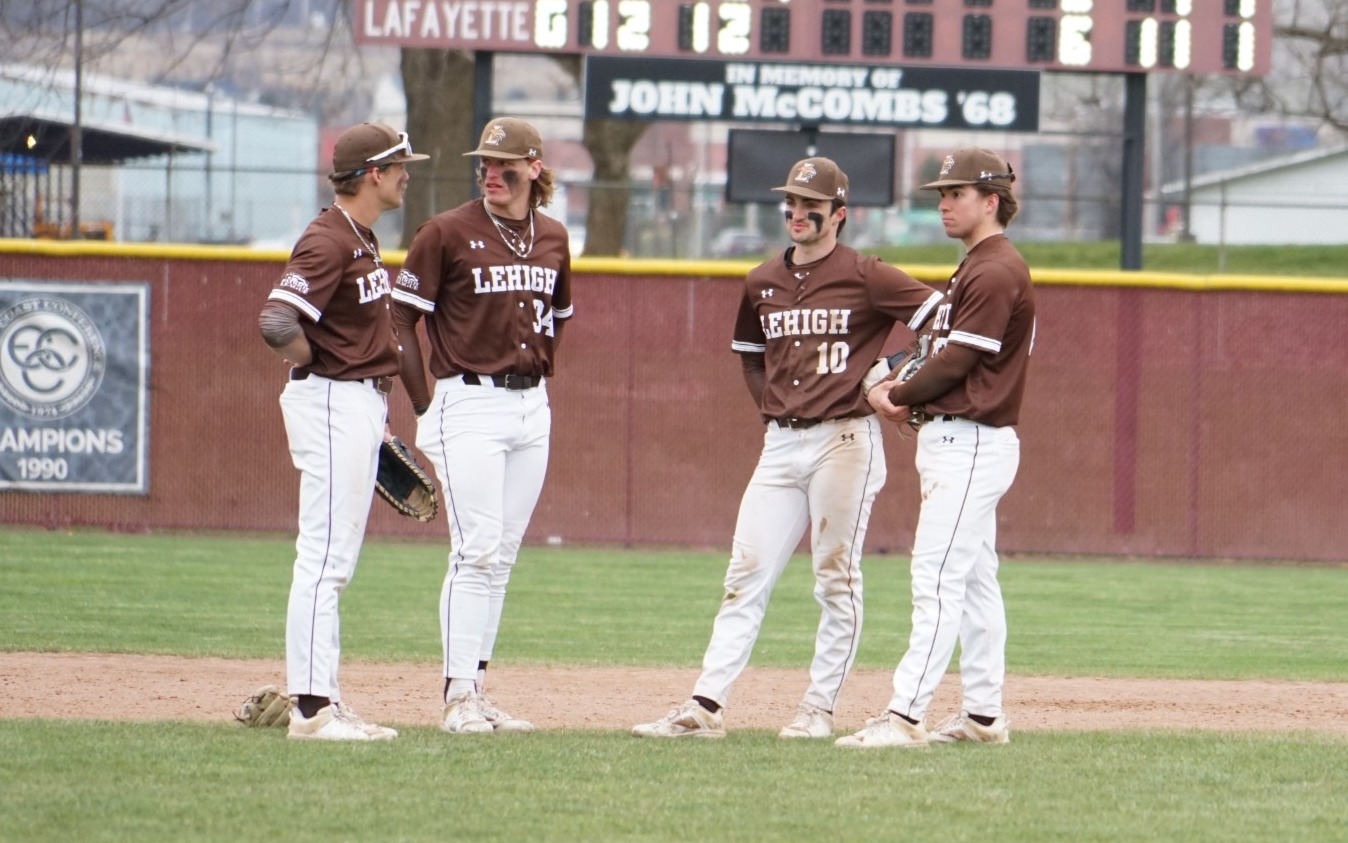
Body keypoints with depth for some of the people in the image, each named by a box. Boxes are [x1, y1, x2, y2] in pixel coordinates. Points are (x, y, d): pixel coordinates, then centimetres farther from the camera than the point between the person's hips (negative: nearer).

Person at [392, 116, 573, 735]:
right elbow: (399, 318, -6)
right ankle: (458, 695, -9)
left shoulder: (553, 238, 10)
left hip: (532, 406, 6)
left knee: (502, 556, 7)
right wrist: (426, 408, -8)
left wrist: (539, 374, 14)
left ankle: (478, 690, 12)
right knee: (477, 552, -11)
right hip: (469, 404, -6)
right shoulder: (449, 233, -7)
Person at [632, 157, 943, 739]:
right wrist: (772, 405, 13)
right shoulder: (763, 283, 12)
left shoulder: (866, 278, -5)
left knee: (836, 581, 0)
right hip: (780, 444, 6)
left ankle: (820, 708, 6)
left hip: (844, 441, -6)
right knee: (745, 576, 0)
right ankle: (706, 707, -4)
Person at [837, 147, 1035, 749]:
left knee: (938, 580, -14)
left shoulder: (996, 273, -15)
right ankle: (984, 714, 17)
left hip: (970, 444, -11)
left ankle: (905, 715, -19)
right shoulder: (978, 267, 18)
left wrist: (896, 397, -4)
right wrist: (906, 395, 4)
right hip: (954, 440, 11)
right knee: (974, 583, 13)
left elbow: (956, 362, -18)